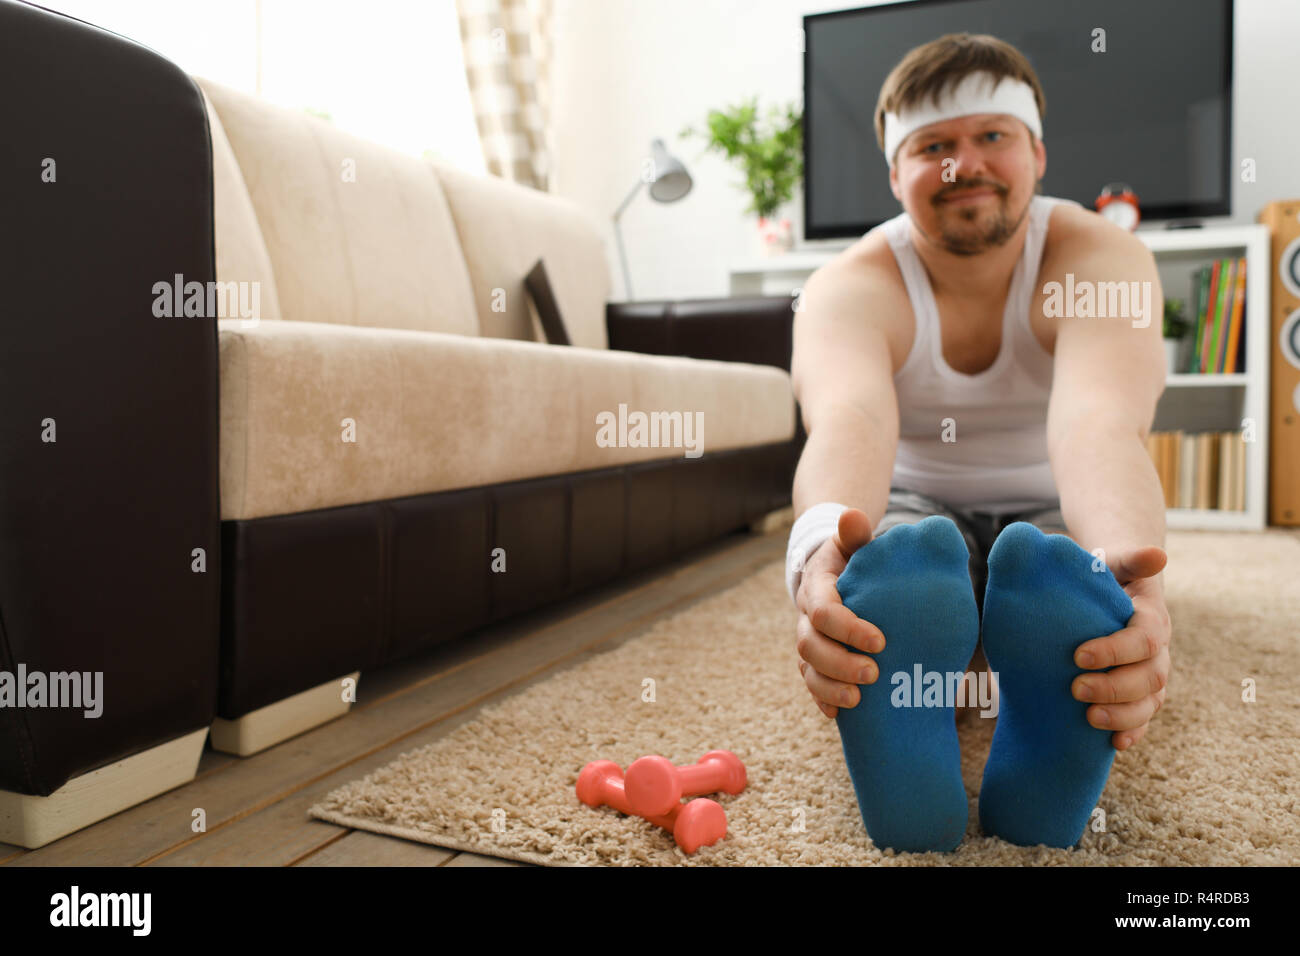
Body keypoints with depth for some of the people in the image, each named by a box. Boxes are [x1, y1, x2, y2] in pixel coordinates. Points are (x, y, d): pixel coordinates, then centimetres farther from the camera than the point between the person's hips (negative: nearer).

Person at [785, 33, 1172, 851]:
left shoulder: (1101, 257, -18)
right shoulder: (851, 287, -18)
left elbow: (1103, 423, -40)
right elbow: (848, 417, -42)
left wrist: (1134, 577, -62)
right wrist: (820, 543, -67)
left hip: (1053, 513, 1)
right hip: (914, 508, 0)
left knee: (1063, 577, -35)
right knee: (903, 562, -36)